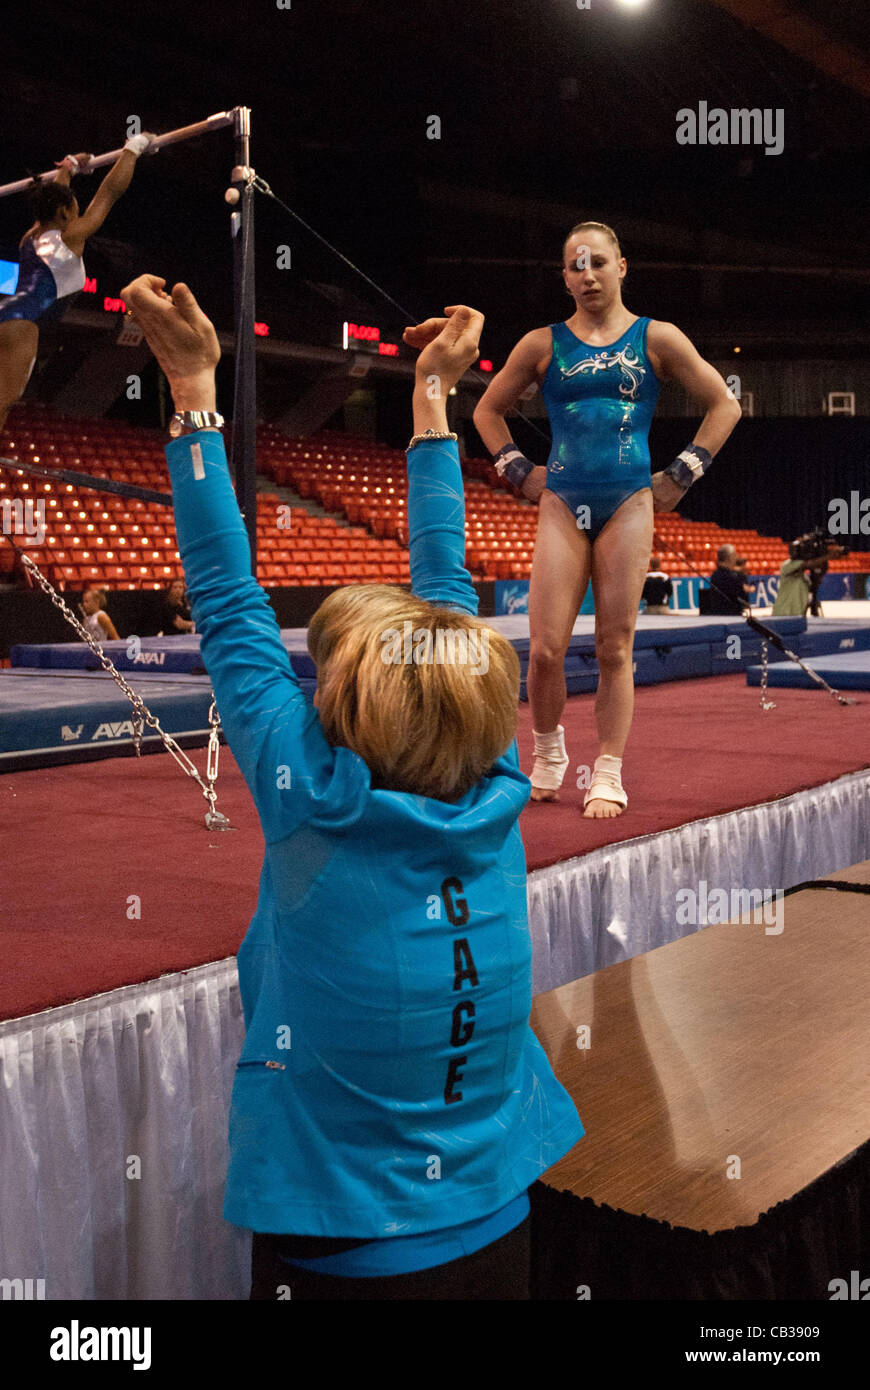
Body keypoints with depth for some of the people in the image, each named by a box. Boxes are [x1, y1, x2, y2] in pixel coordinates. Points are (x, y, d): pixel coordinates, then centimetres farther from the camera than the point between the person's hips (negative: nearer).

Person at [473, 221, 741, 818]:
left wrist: (680, 477, 4)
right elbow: (488, 410, 21)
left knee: (615, 649, 0)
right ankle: (548, 753, 17)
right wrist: (521, 472, 9)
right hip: (563, 505, 1)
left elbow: (724, 405, 10)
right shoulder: (543, 344, 9)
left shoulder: (656, 339, 6)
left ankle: (609, 776, 8)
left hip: (630, 505, -1)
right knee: (546, 648, -7)